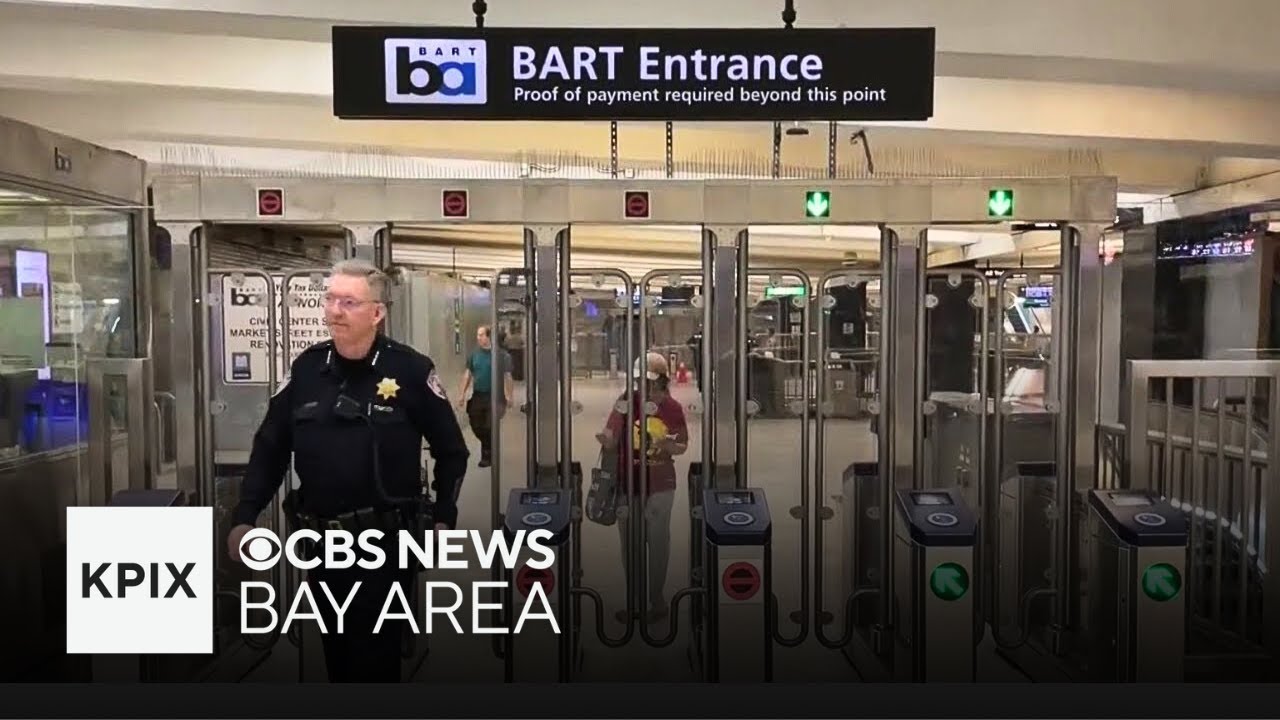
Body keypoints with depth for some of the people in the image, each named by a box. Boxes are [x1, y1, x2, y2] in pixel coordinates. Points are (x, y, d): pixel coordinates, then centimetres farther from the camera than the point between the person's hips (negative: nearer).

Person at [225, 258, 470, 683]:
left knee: (376, 656, 5)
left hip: (386, 543, -4)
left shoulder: (411, 371, -10)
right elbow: (270, 448, 8)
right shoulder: (306, 368, 1)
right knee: (336, 652, 18)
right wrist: (245, 516, 3)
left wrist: (443, 519, -3)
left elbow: (451, 450, -2)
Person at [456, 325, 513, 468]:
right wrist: (462, 393, 5)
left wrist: (508, 396, -11)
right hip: (478, 395, 5)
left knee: (489, 427, -2)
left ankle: (487, 456, 15)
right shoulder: (474, 354, 6)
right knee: (476, 426, 9)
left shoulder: (501, 355, -8)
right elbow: (468, 374, 10)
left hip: (495, 396, -5)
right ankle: (490, 449, 33)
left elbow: (507, 376, -7)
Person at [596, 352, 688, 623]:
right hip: (628, 486, 1)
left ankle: (657, 599, 25)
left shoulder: (673, 408, -4)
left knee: (658, 544, 9)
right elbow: (612, 441, -8)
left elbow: (682, 447, 4)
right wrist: (606, 439, -31)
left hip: (659, 487, -1)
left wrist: (669, 445, -17)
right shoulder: (627, 401, -6)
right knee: (630, 545, 12)